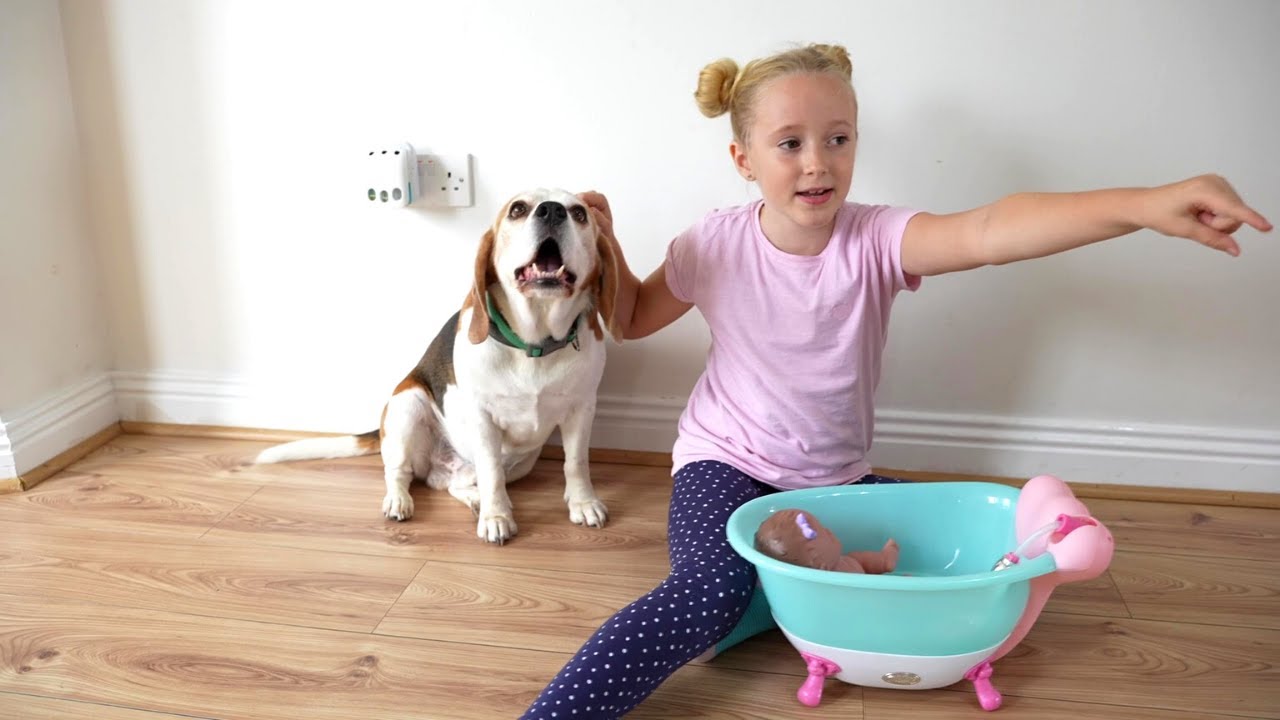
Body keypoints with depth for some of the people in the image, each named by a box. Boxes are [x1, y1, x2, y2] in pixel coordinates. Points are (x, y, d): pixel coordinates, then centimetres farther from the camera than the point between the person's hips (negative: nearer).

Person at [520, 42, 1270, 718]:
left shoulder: (876, 238, -16)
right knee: (710, 593, -32)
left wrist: (1145, 204, -55)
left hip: (837, 475, 4)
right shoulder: (715, 245, -12)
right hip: (726, 462, -3)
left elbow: (986, 231, -37)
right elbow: (635, 319, 5)